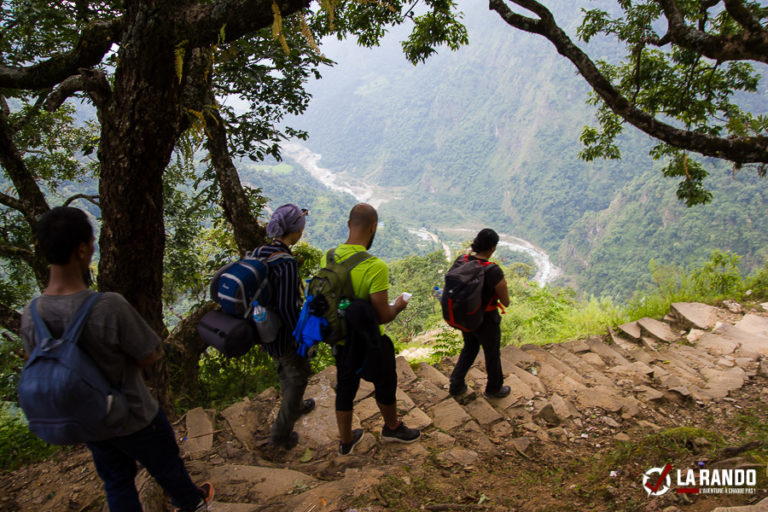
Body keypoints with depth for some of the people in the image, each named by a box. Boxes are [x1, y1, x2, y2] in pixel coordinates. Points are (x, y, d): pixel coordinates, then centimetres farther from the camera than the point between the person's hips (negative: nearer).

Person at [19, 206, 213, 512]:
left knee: (117, 481, 25)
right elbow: (150, 357, -22)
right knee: (166, 467, 24)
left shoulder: (30, 317, -18)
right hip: (134, 418, -4)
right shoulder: (110, 307, -36)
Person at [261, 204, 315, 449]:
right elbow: (287, 308, -26)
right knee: (298, 376, 14)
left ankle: (295, 406, 56)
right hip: (283, 333, -8)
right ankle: (281, 434, 24)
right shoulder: (287, 263, -29)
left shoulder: (259, 253, -4)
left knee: (284, 368, 30)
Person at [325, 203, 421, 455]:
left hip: (341, 339, 5)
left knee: (345, 388, 22)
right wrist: (398, 306, -3)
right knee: (385, 384, 22)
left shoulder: (327, 258, -10)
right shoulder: (376, 267, -29)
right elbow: (383, 316, -23)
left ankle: (345, 441, 40)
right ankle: (392, 428, 46)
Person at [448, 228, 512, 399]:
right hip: (486, 321, -5)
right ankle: (494, 388, 48)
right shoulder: (494, 271, -29)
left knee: (470, 348, 32)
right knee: (493, 354, 23)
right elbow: (506, 302, -18)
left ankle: (456, 385, 38)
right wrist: (502, 285, -1)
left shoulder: (460, 261, -13)